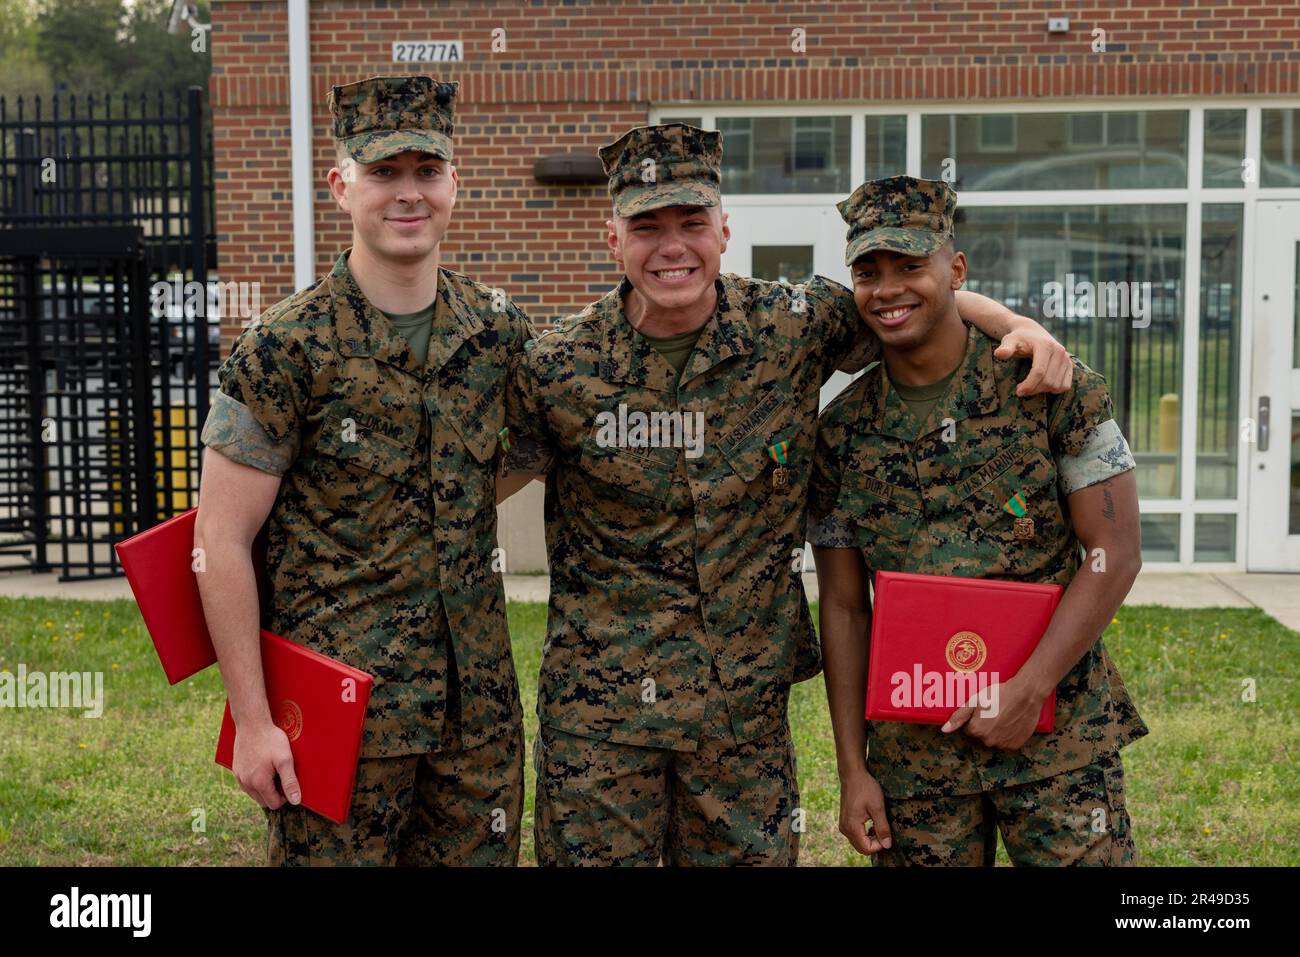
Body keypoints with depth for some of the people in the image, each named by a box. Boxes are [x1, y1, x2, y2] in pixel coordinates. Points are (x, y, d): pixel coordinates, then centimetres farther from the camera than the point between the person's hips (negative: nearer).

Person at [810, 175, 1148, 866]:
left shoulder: (1050, 386, -6)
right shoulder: (840, 431, 2)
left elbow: (1114, 553, -7)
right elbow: (843, 607, 5)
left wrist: (1027, 689, -14)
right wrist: (852, 768, 2)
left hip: (1060, 738, -2)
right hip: (913, 752, 2)